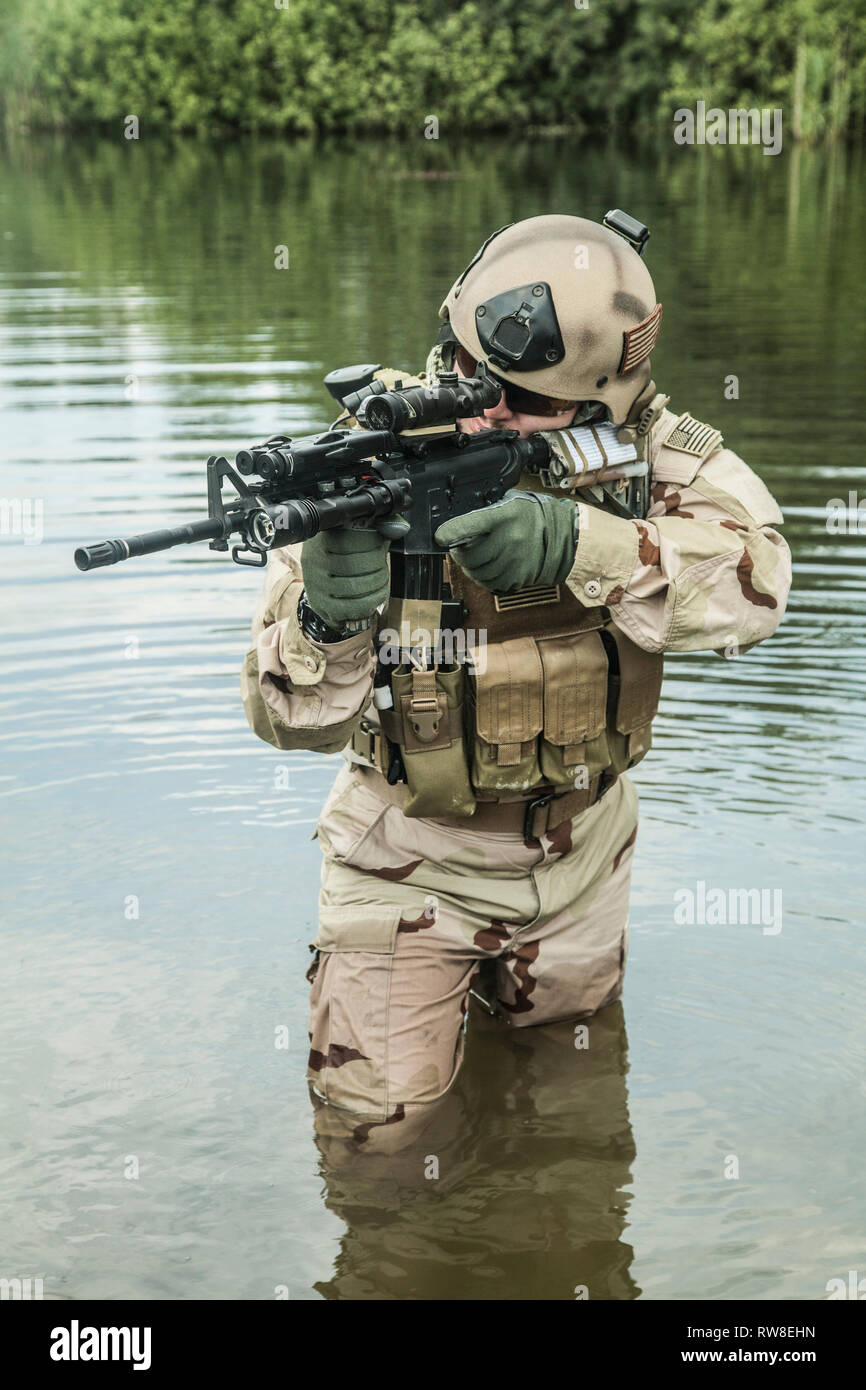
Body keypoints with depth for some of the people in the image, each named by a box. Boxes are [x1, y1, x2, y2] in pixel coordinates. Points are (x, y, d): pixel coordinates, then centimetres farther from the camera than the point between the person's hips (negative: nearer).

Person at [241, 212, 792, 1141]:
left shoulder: (641, 444, -17)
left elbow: (755, 579, -33)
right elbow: (291, 718, -25)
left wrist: (574, 540, -47)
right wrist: (329, 615, -48)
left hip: (580, 848, 3)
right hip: (414, 860, -3)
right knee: (377, 1111, 2)